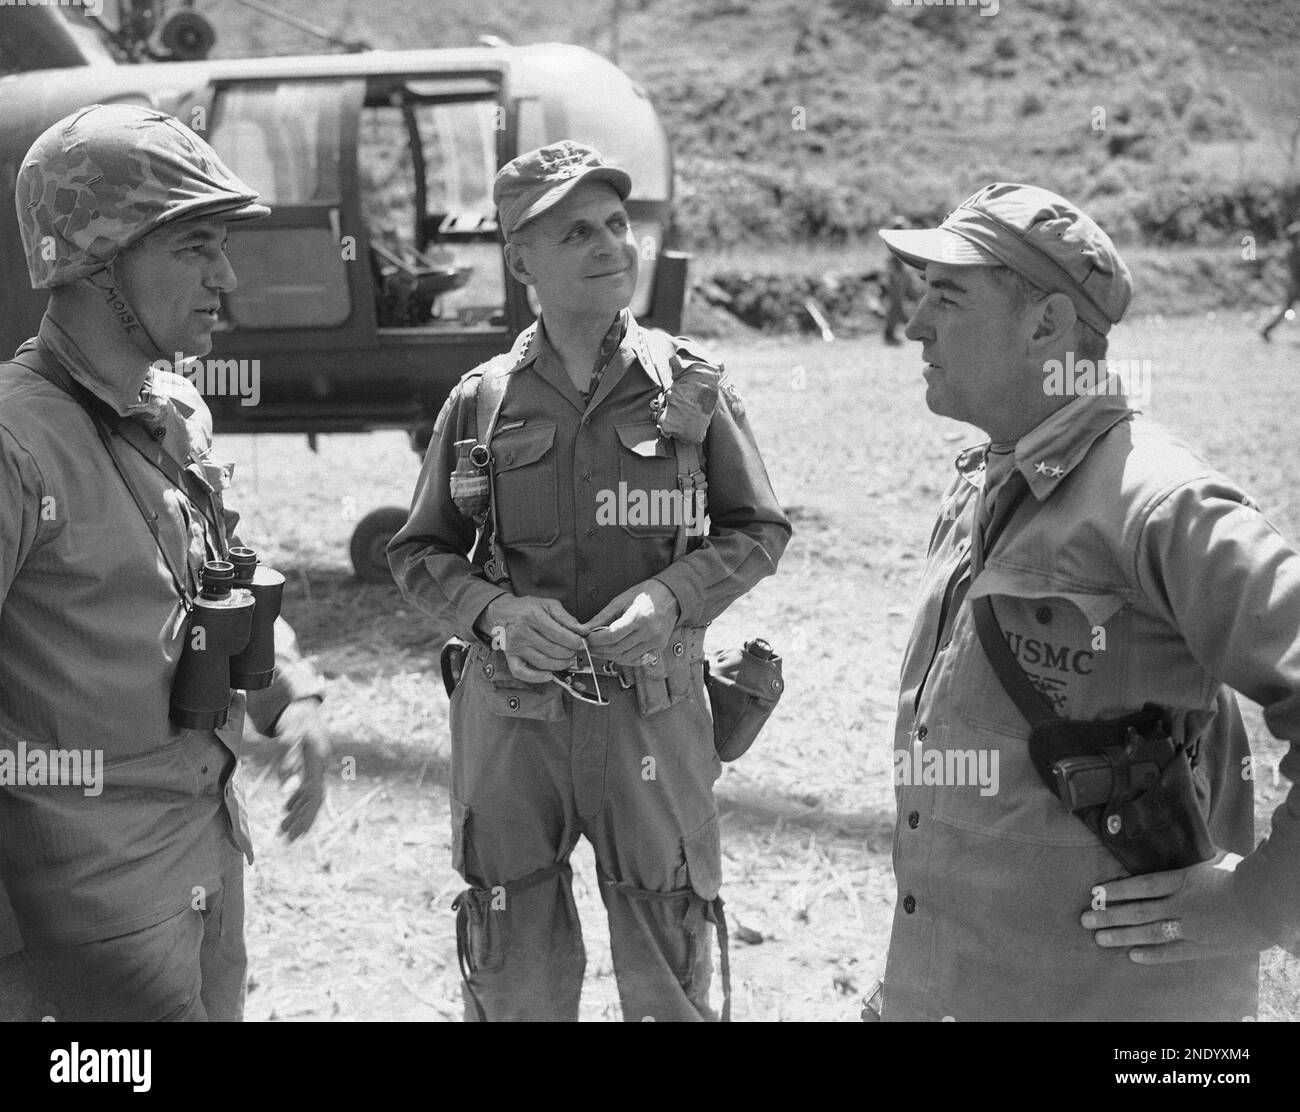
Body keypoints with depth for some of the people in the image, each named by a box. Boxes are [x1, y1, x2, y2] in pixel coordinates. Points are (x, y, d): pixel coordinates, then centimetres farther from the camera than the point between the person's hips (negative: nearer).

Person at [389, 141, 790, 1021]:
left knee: (670, 982, 11)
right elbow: (420, 553, 6)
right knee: (513, 983, 13)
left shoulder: (689, 383, 0)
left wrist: (672, 596, -14)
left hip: (653, 710, 0)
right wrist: (495, 611, -13)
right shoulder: (484, 399, 1)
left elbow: (760, 531, 4)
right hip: (511, 715, 1)